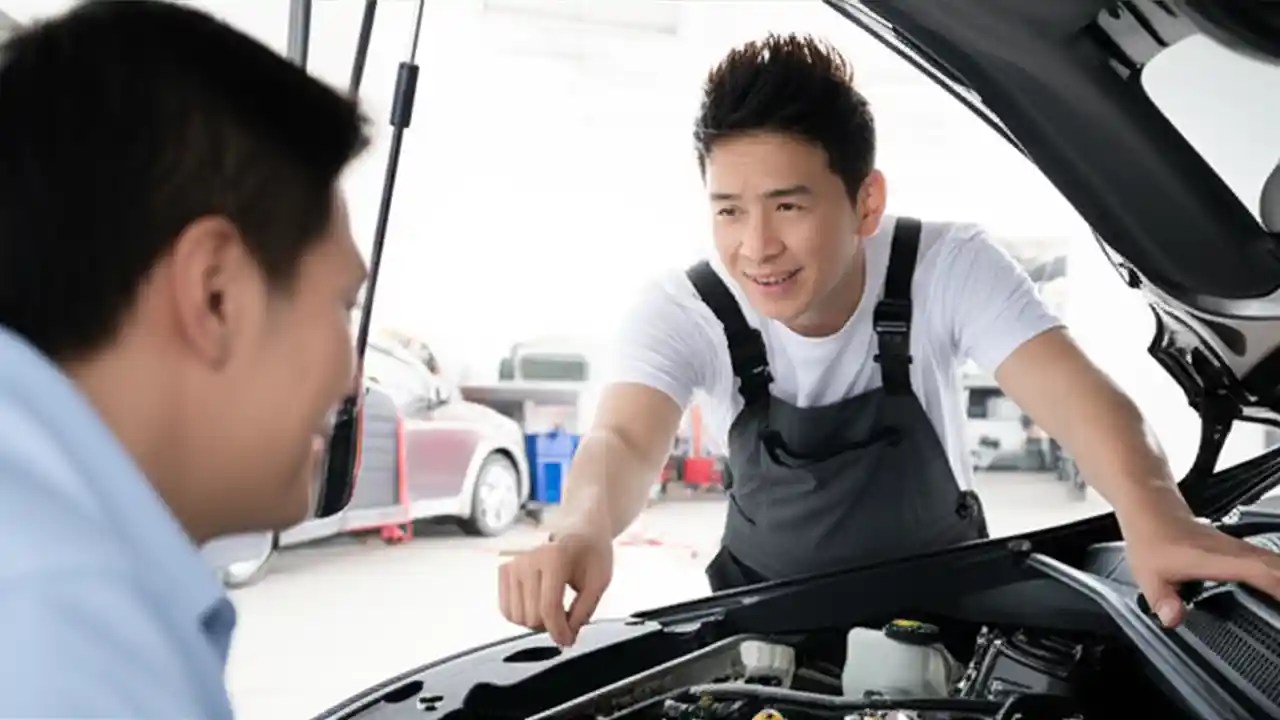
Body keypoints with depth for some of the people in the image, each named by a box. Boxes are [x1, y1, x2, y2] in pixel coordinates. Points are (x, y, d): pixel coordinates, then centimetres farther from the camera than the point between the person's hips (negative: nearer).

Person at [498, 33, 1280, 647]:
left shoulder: (950, 267, -22)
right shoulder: (683, 311, -21)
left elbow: (1076, 393, -35)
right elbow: (626, 438, -38)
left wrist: (1157, 519, -56)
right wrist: (583, 533, -62)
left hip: (940, 587, 0)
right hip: (773, 604, 1)